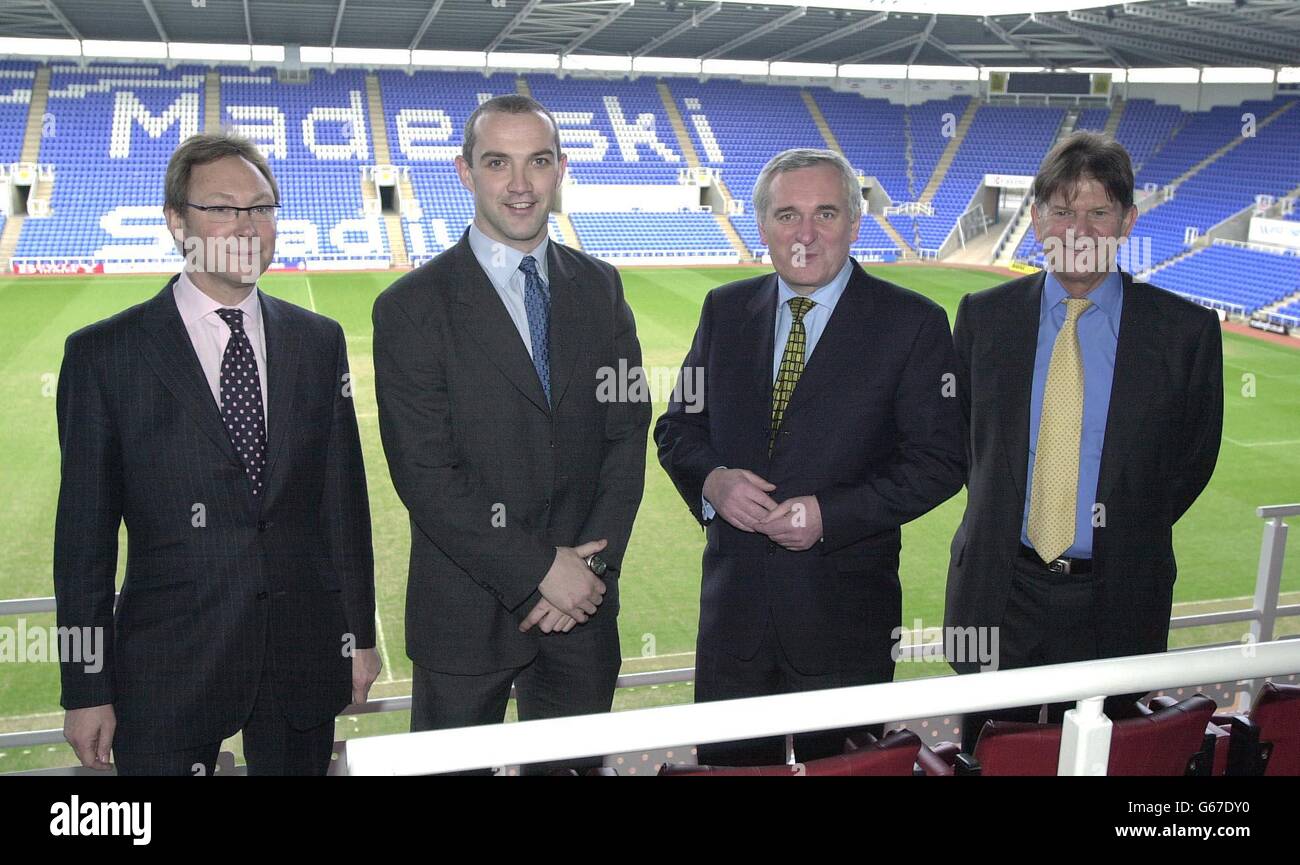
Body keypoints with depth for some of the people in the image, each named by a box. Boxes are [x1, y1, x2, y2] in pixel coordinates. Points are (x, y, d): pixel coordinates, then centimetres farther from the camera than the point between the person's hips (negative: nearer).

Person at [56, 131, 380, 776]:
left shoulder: (319, 341, 5)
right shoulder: (103, 354, -4)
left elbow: (344, 495, 7)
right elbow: (84, 530, -3)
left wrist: (360, 633, 7)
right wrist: (86, 689, -3)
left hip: (304, 661, 3)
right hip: (167, 672, -2)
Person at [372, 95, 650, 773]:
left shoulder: (600, 289, 4)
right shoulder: (412, 308, -10)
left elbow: (627, 436, 3)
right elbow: (424, 474, -14)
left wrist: (592, 566, -9)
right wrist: (540, 570, -16)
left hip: (584, 597, 4)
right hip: (466, 609, -3)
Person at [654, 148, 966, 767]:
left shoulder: (914, 324, -6)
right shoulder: (724, 309, 5)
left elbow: (938, 461, -8)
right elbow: (677, 426, 8)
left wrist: (830, 514, -19)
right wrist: (712, 479, -14)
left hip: (845, 615, -3)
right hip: (733, 600, 3)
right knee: (728, 761, 15)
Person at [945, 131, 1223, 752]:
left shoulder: (1186, 330, -6)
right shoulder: (984, 316, -1)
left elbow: (1193, 457, 5)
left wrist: (1128, 532, 3)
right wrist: (998, 516, 5)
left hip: (1116, 600, -1)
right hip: (998, 590, 1)